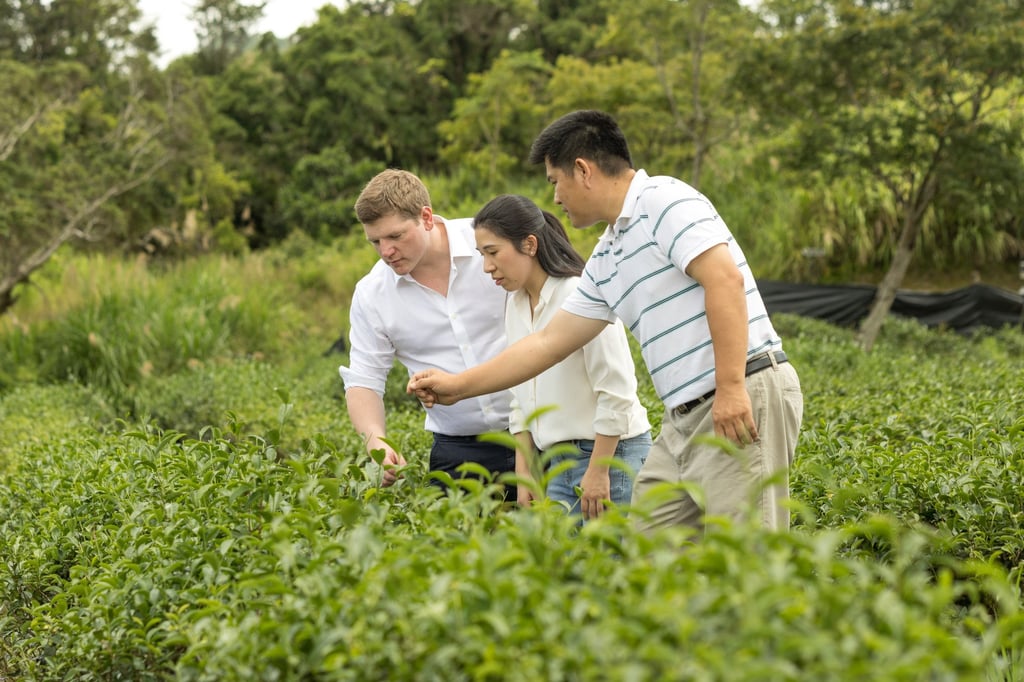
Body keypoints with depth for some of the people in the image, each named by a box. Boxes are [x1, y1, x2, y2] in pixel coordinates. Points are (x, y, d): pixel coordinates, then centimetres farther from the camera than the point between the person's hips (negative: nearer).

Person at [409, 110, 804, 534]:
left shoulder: (664, 200, -8)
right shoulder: (605, 260, 19)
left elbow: (726, 280, -20)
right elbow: (548, 342, 24)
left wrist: (732, 386, -25)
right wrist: (458, 386, 26)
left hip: (744, 402, -9)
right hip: (684, 419, 9)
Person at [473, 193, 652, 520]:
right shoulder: (516, 304, 9)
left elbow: (616, 392, -18)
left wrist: (598, 471, -16)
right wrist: (524, 474, 10)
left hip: (611, 454, -8)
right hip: (560, 462, 8)